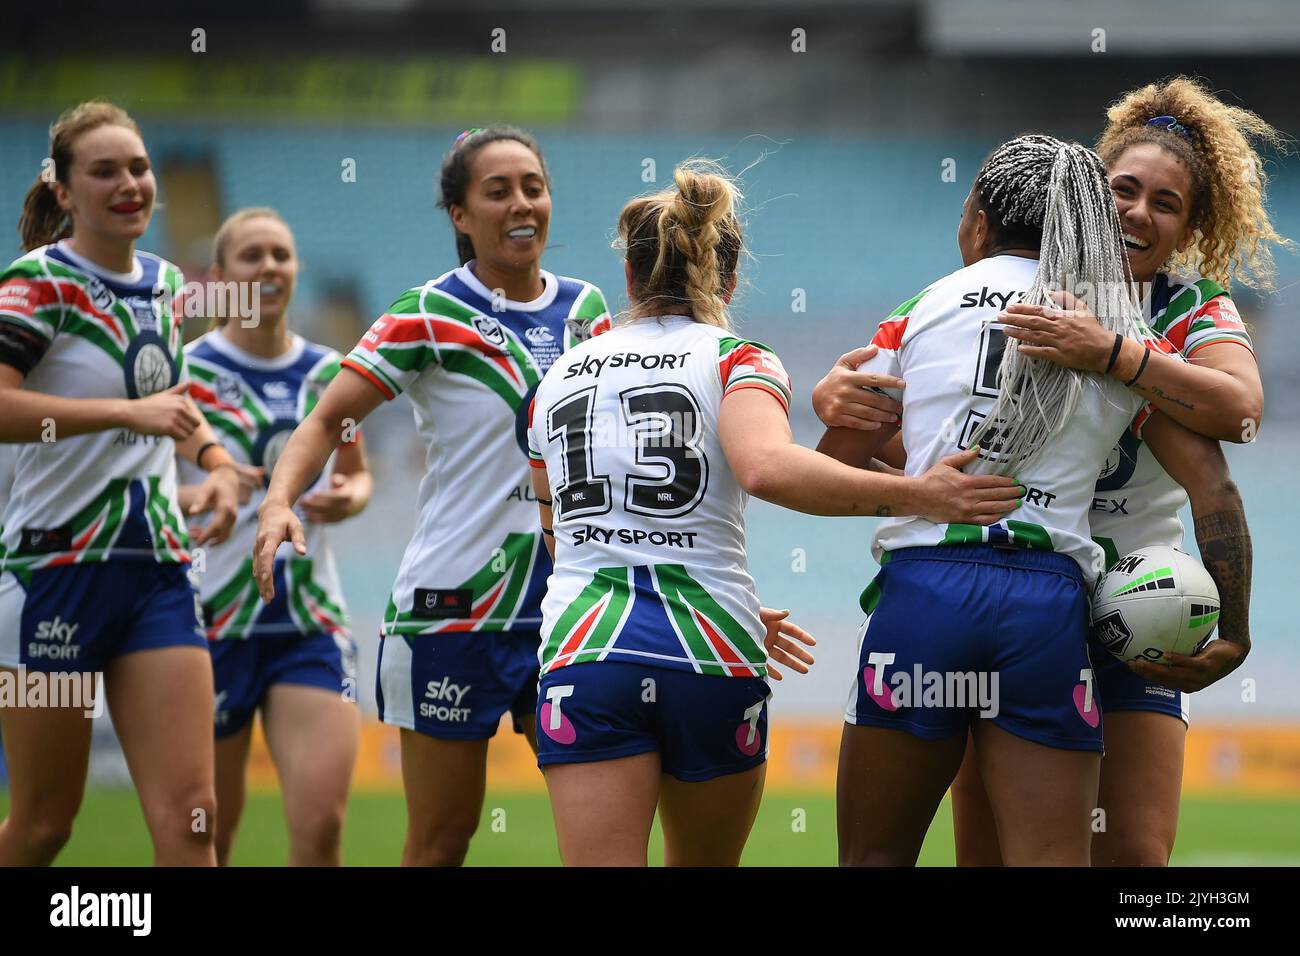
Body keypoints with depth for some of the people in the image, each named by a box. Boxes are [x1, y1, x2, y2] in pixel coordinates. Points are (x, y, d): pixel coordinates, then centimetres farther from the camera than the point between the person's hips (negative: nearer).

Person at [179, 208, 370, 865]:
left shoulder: (328, 373, 8)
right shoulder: (184, 372, -4)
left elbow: (357, 472, 23)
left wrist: (348, 497, 0)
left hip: (312, 621, 3)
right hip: (212, 619, -3)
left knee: (322, 820, -13)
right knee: (211, 831, 6)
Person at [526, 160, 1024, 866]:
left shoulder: (559, 378, 17)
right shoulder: (734, 360, 3)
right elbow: (767, 468, -21)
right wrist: (914, 496, -19)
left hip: (582, 655, 1)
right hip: (711, 659, -1)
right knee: (703, 864, 19)